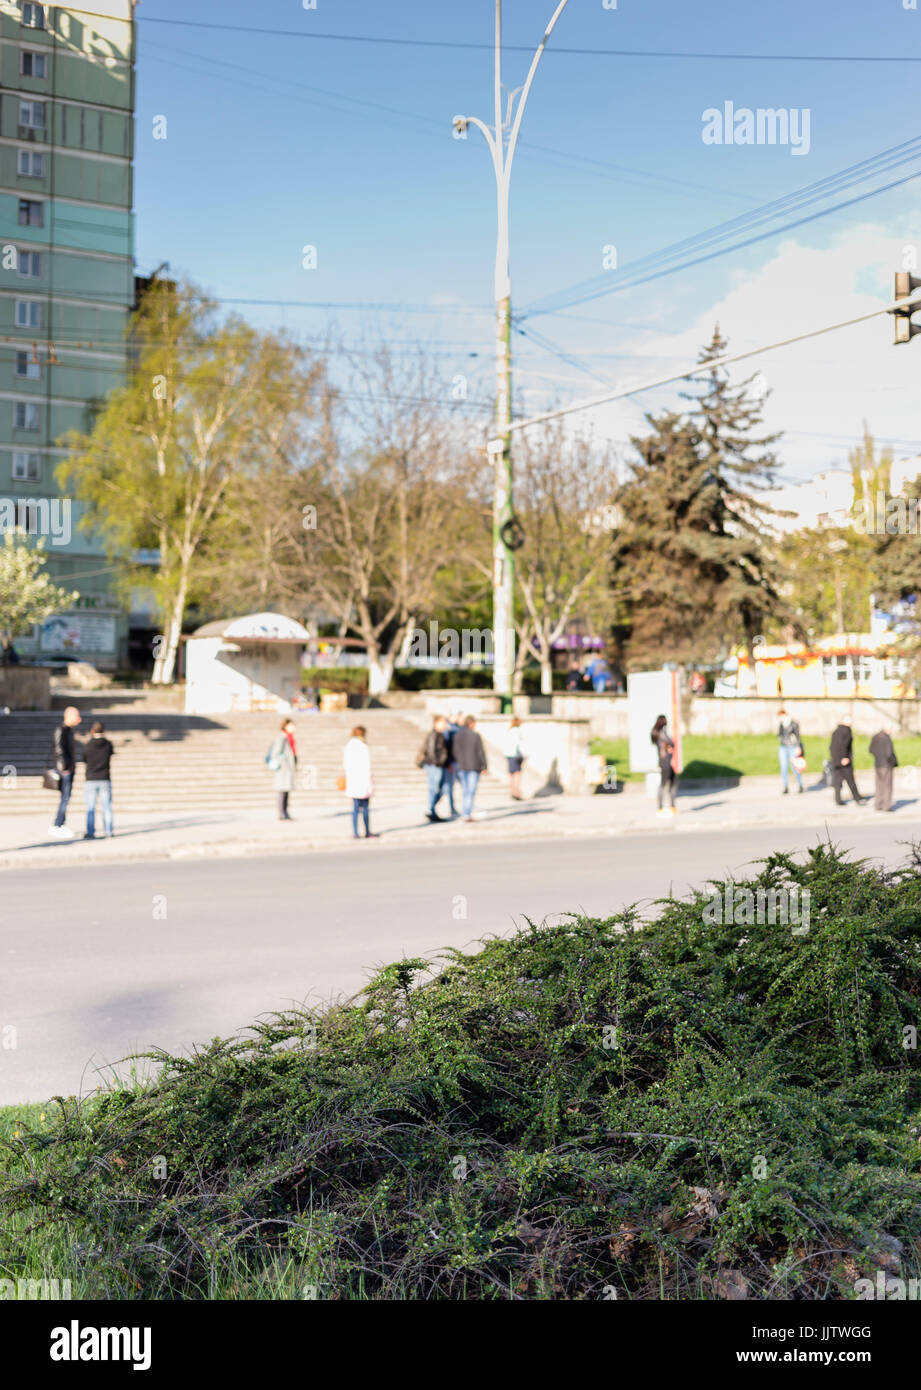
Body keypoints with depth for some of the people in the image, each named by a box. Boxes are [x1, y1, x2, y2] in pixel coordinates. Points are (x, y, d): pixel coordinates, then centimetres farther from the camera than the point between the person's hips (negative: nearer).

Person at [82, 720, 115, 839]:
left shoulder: (87, 745, -9)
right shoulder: (108, 744, -6)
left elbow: (82, 759, 7)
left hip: (91, 780, -1)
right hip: (105, 780, 1)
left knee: (90, 808, 6)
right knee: (107, 807, 8)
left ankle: (90, 833, 5)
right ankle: (108, 832, 8)